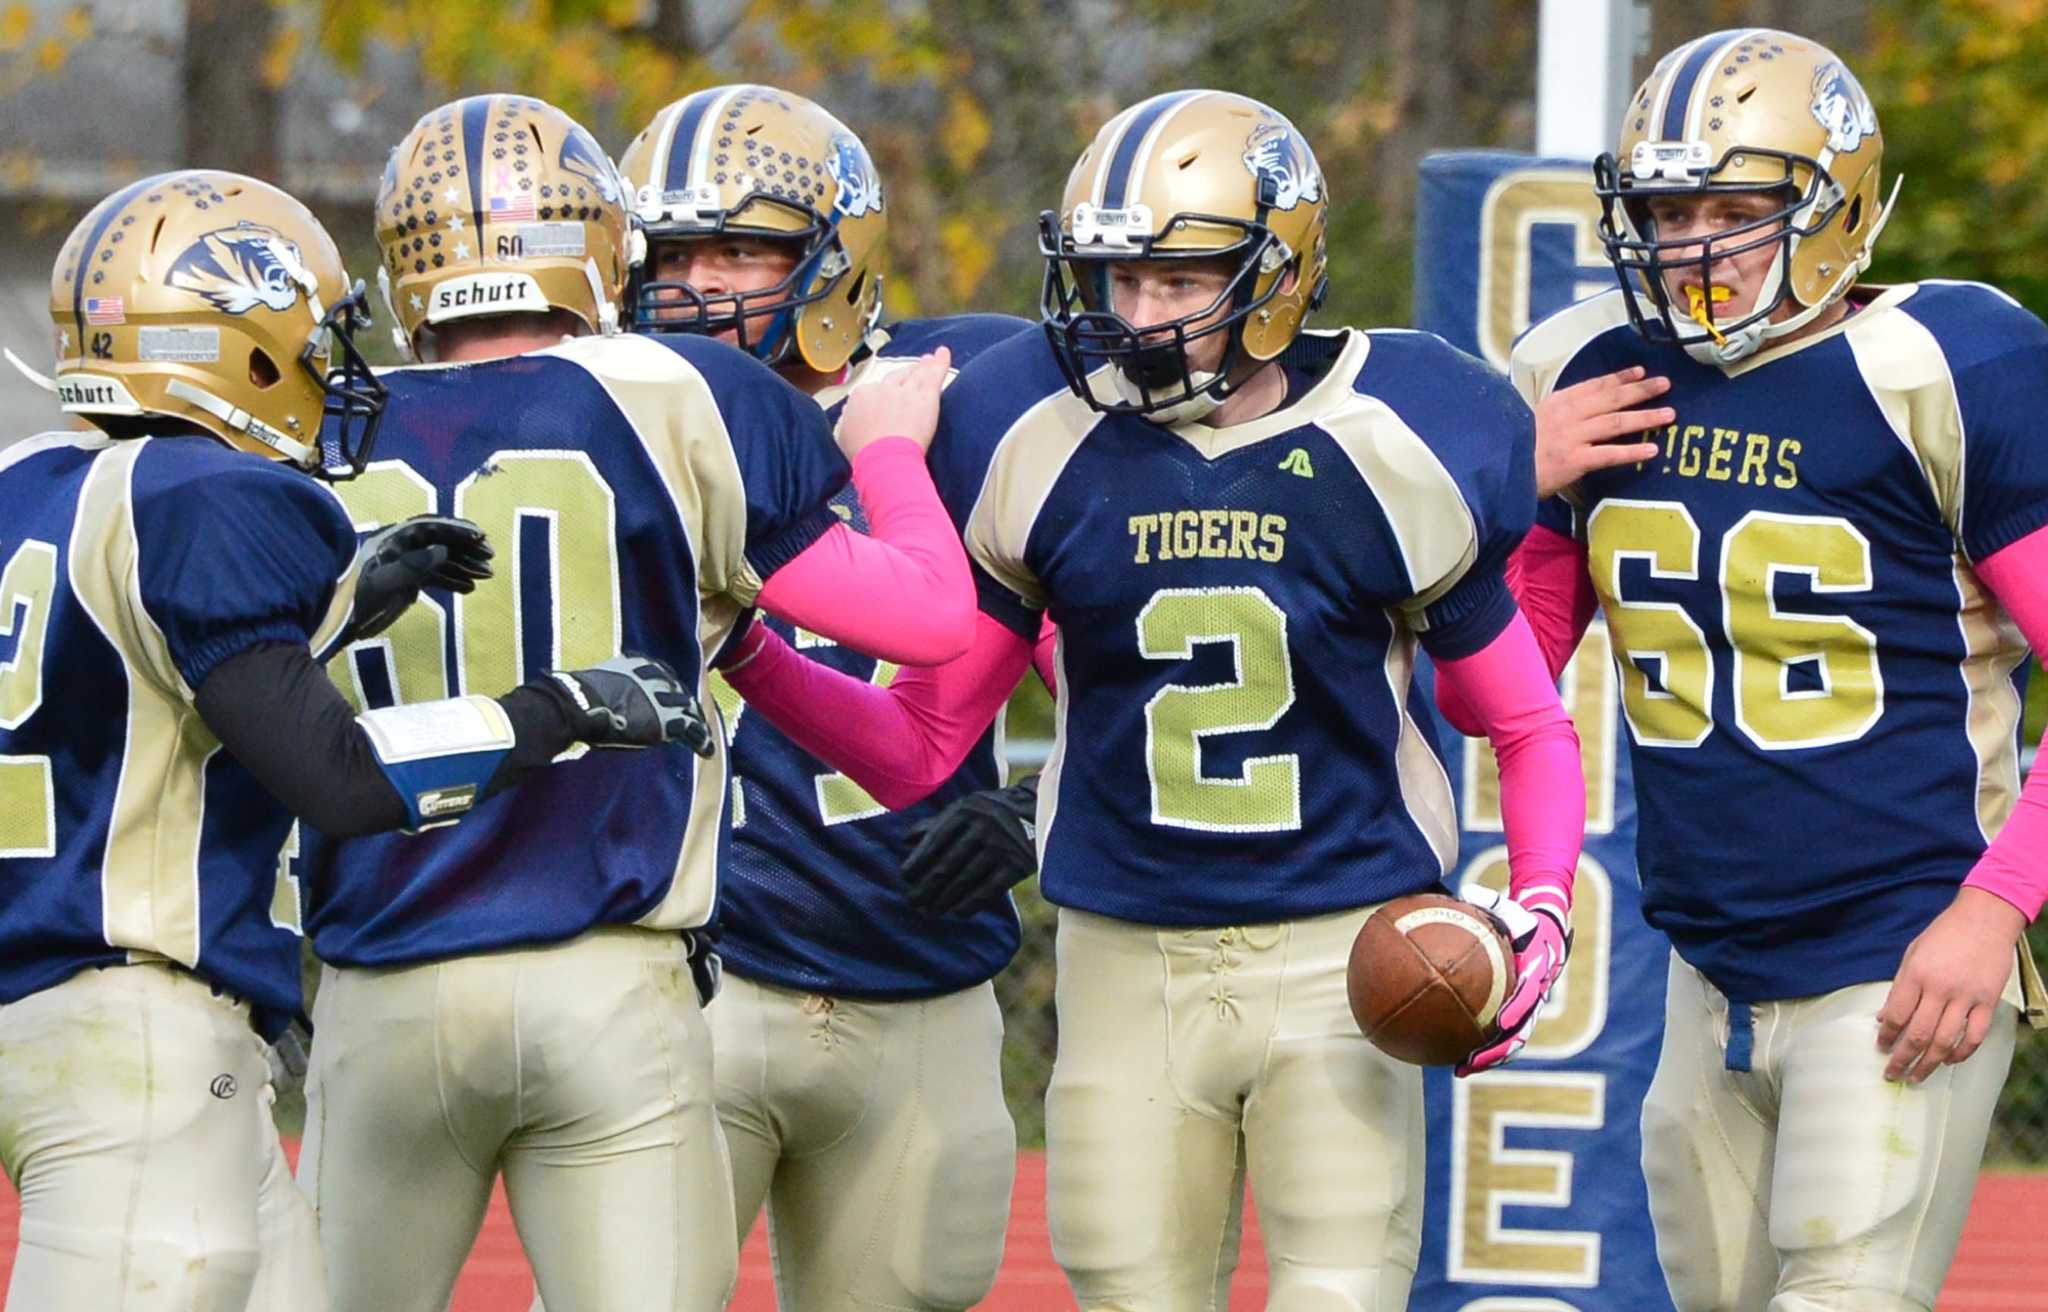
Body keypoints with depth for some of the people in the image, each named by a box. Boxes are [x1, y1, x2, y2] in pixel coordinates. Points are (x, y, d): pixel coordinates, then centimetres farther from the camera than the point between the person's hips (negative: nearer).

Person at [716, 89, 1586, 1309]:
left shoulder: (1389, 452, -8)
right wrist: (747, 656, -11)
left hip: (1342, 963, -2)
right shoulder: (1042, 443, -3)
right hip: (1130, 967, 2)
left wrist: (1542, 908, -13)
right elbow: (920, 744, 5)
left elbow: (1530, 729, 4)